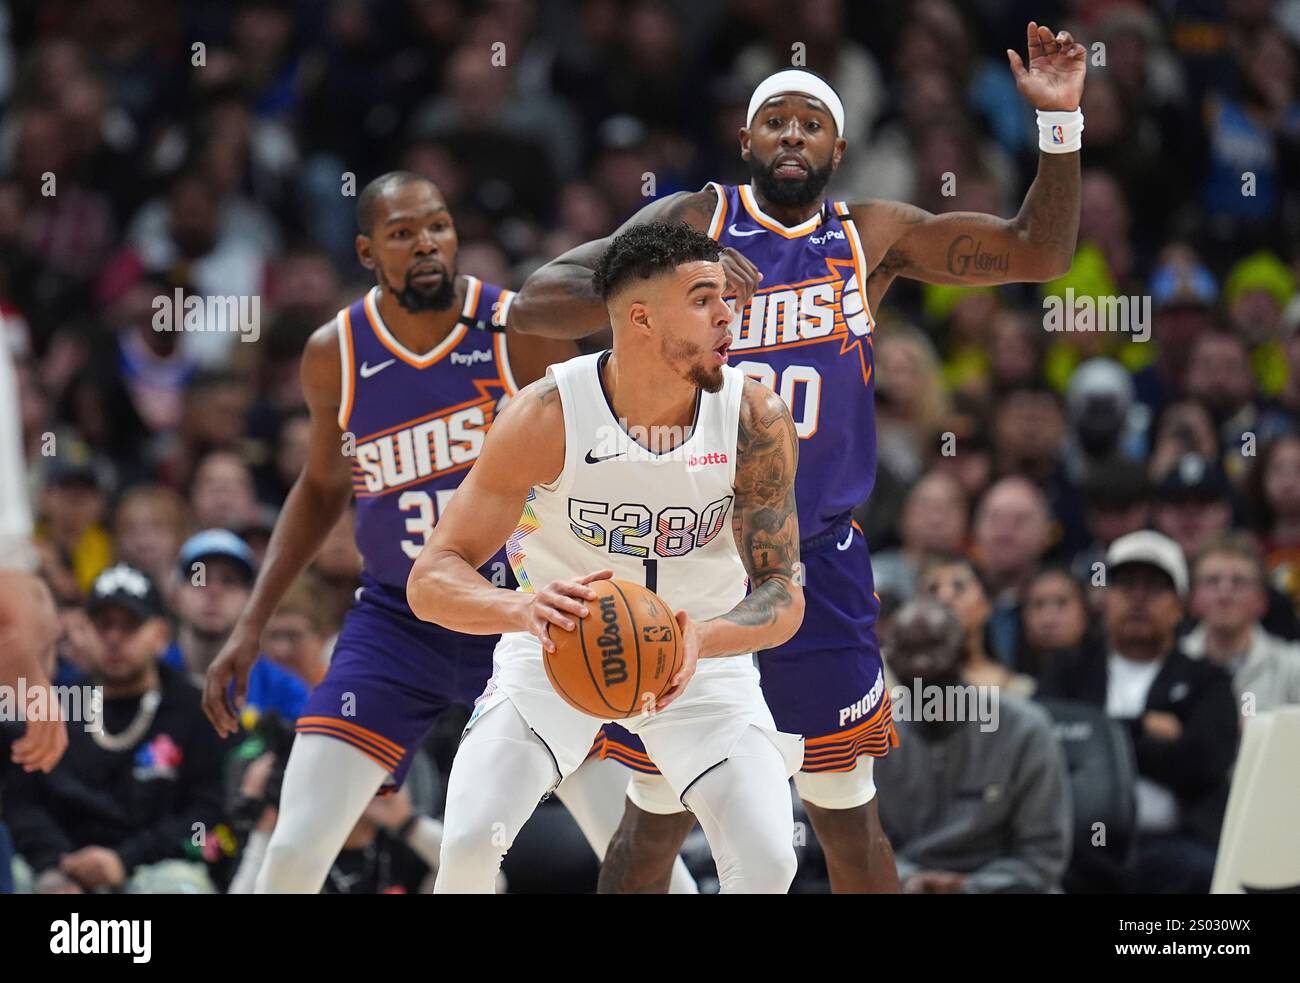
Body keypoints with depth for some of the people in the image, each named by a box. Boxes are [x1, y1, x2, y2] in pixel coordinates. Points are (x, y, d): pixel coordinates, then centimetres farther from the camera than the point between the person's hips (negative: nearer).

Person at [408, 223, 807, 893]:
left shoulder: (757, 420, -20)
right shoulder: (548, 415, -25)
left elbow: (782, 594, -16)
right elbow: (431, 580, -25)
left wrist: (699, 637, -39)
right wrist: (526, 606, -47)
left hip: (704, 646, 1)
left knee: (767, 862, -17)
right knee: (470, 839, -22)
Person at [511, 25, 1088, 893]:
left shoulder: (873, 237, 6)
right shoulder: (695, 223, -2)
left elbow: (1039, 252, 6)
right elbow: (538, 301, -10)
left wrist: (1061, 122, -8)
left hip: (820, 568, 2)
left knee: (850, 821, 4)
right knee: (658, 820, 4)